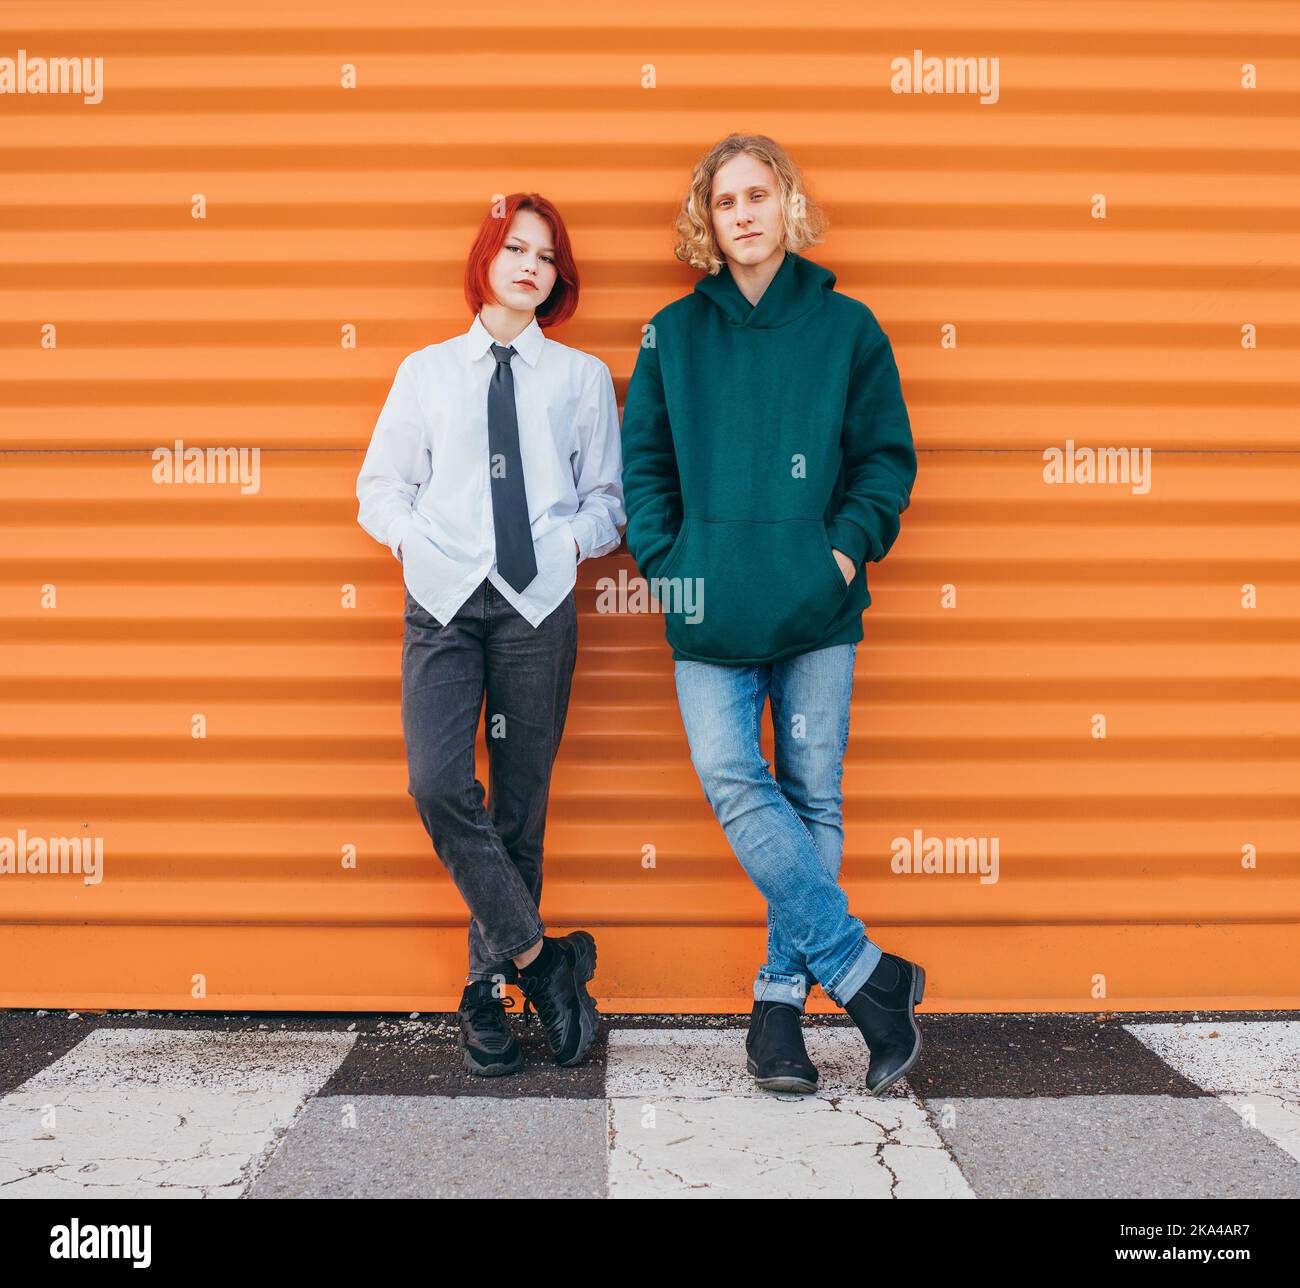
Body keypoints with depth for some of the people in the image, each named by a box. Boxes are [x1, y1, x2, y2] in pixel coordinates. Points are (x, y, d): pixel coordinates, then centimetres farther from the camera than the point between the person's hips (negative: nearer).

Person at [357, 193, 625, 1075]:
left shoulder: (582, 378, 14)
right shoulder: (426, 372, 15)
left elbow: (608, 500, 13)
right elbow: (380, 489, 16)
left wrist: (568, 539, -6)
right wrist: (418, 536, -3)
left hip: (539, 603, 0)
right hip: (443, 601, 1)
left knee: (520, 803, 3)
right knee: (439, 784, -17)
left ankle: (490, 988, 16)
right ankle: (541, 957, -2)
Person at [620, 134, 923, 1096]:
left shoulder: (846, 326, 8)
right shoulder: (674, 333, 11)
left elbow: (886, 455, 7)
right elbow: (644, 460, 11)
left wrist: (847, 548, -6)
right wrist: (664, 559, -1)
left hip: (816, 608, 0)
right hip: (710, 615, 1)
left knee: (811, 797, 2)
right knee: (734, 785, -11)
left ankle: (782, 992, 14)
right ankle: (866, 971, -2)